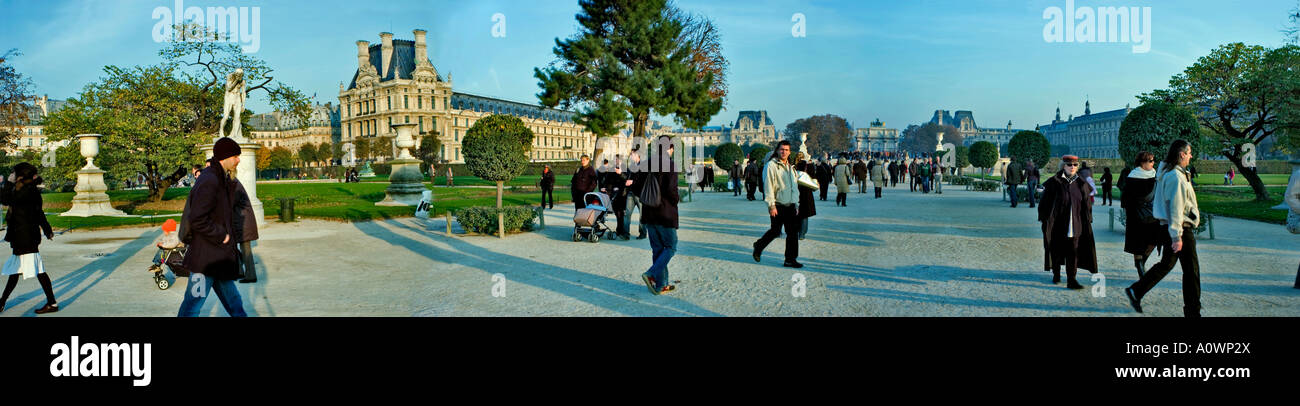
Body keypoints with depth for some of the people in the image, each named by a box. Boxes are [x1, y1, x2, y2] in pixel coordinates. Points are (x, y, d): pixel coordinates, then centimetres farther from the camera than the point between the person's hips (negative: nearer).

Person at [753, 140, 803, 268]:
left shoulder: (790, 167, 17)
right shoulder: (771, 165, -7)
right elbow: (768, 186, -12)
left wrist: (796, 204, 19)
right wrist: (771, 205, -17)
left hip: (790, 206, 7)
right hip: (778, 206, -7)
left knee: (793, 232, 3)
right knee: (775, 231, 0)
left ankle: (791, 259, 9)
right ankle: (759, 246, 24)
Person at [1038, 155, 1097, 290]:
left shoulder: (1081, 183, 4)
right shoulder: (1054, 182, -6)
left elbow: (1087, 204, 11)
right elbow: (1045, 202, -3)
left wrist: (1087, 221, 6)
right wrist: (1045, 220, -5)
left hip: (1076, 224, 2)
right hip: (1057, 224, -2)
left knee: (1073, 252, -3)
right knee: (1057, 250, 10)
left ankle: (1071, 280, -2)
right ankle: (1056, 274, 29)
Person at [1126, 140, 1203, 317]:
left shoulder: (1166, 172, 11)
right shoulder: (1176, 177, -19)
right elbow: (1175, 208, -22)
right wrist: (1177, 236, -23)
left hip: (1168, 227, 10)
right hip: (1182, 229, -10)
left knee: (1166, 264, 19)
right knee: (1191, 270, 0)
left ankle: (1135, 291, 18)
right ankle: (1192, 311, 8)